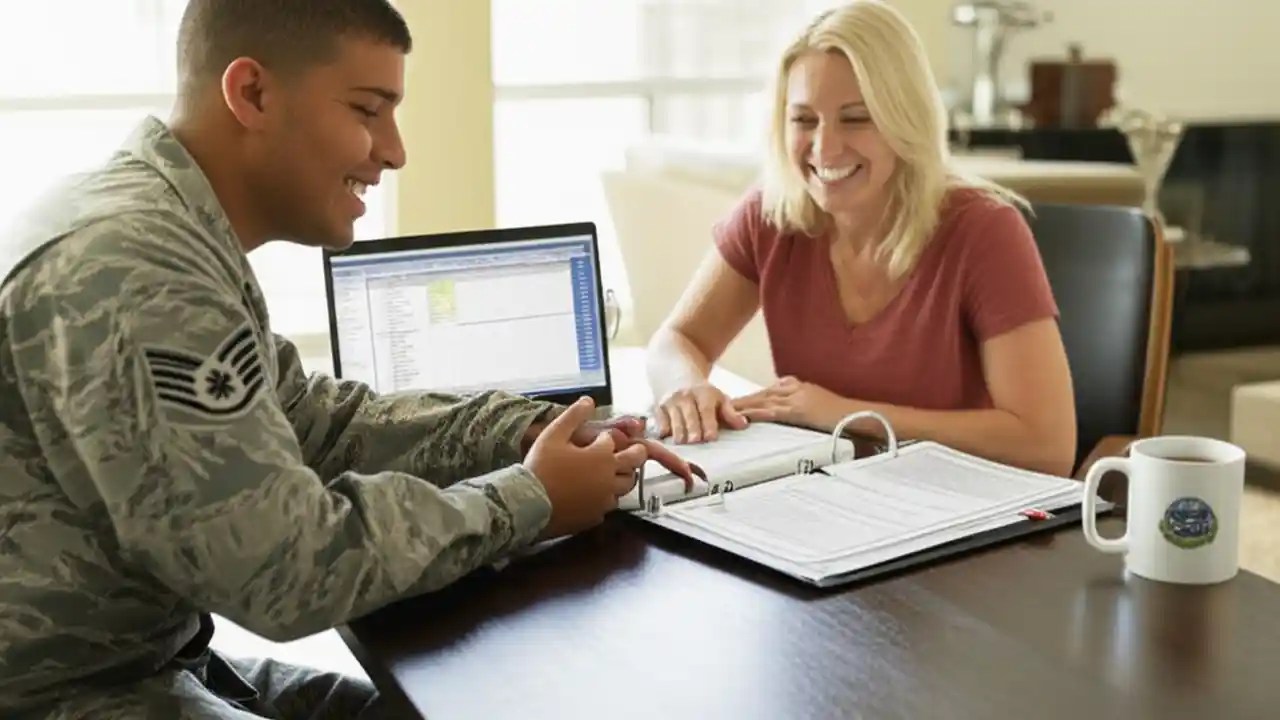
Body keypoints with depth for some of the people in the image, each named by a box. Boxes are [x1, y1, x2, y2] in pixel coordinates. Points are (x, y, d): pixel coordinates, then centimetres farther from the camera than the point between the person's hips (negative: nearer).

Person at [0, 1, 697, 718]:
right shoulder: (134, 268, -26)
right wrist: (532, 499, -13)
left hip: (146, 659, 9)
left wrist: (529, 433, -2)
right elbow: (287, 566, -25)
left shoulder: (181, 235, 6)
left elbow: (312, 421, 10)